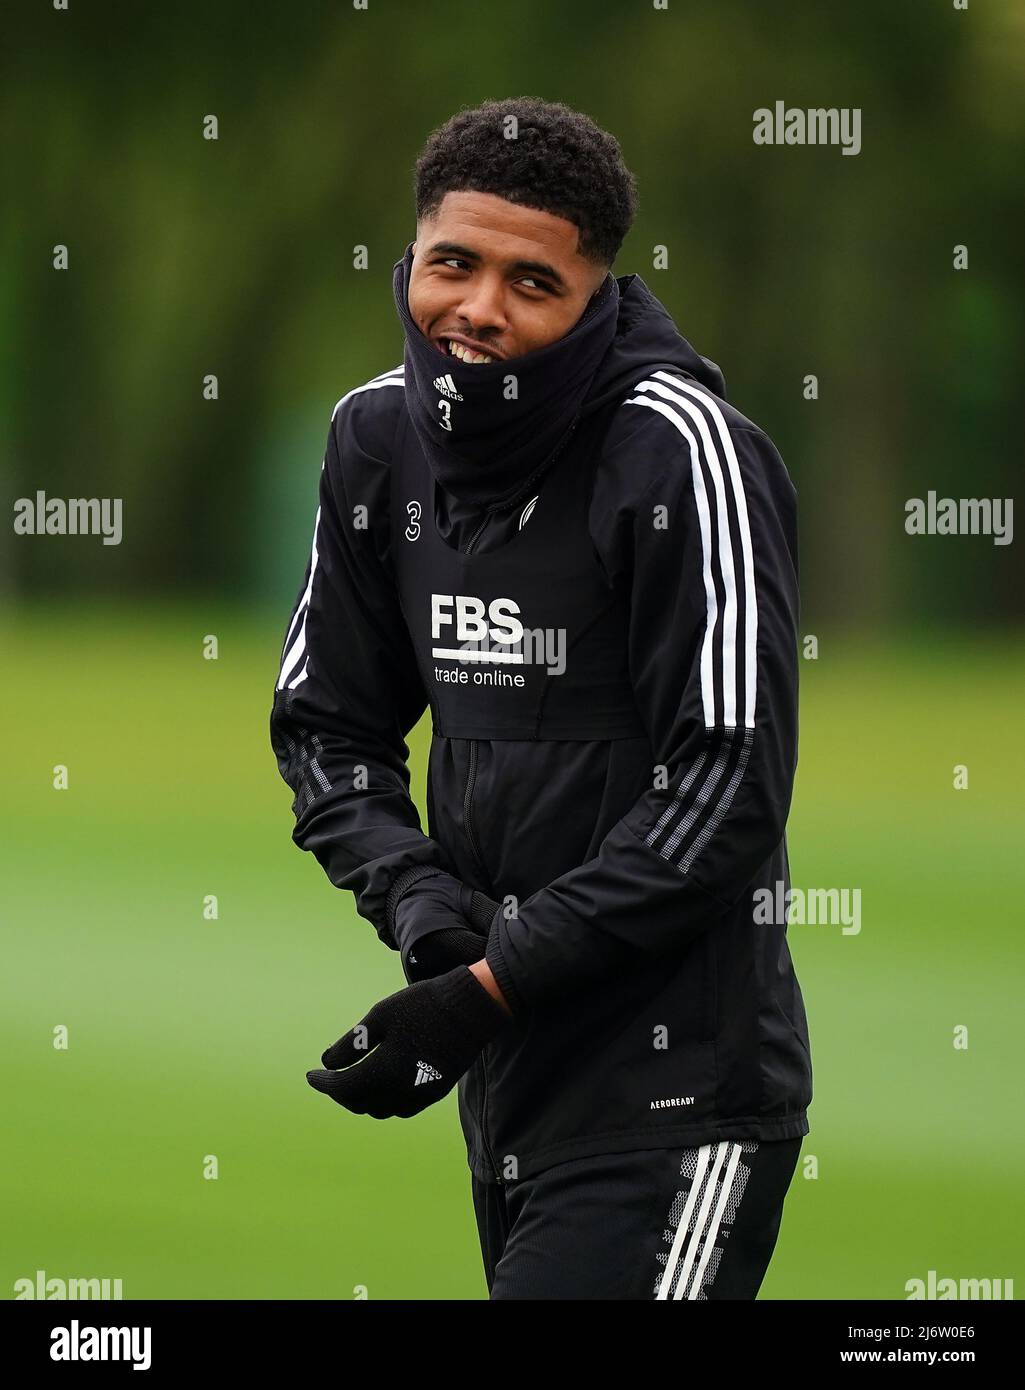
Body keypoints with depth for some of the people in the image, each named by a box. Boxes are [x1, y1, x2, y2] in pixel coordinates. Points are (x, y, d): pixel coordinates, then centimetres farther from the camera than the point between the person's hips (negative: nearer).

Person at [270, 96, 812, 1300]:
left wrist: (493, 986, -18)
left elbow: (728, 791, -17)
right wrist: (414, 895, -6)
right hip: (508, 1098, 7)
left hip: (672, 1102, -7)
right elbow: (324, 725, 14)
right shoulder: (380, 435, 6)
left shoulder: (681, 451, -14)